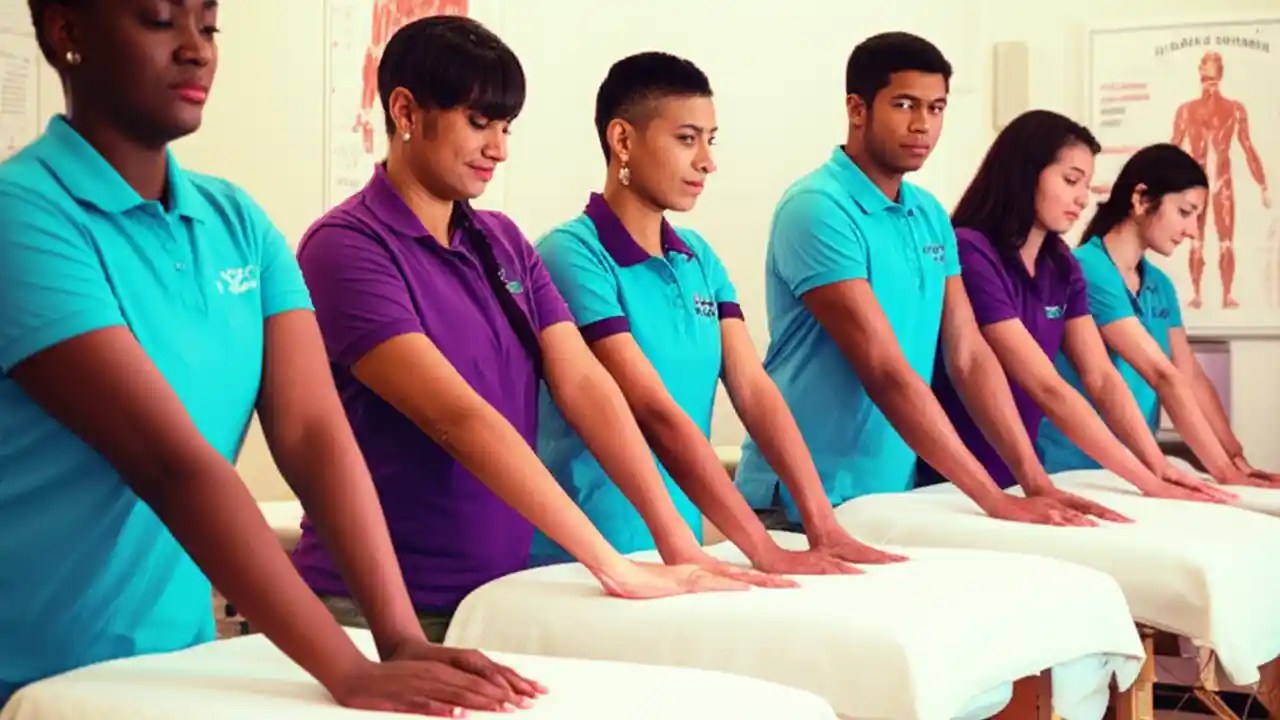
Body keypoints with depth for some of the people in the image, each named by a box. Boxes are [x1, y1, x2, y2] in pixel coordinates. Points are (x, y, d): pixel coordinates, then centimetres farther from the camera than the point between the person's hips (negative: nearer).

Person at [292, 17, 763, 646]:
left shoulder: (504, 244, 8)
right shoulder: (346, 247, -13)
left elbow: (583, 383, -2)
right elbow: (456, 417, -22)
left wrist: (678, 541, -13)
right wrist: (611, 566, -28)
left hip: (501, 593, 6)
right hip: (379, 606, -5)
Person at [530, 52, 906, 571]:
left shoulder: (699, 260, 9)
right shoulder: (573, 256, -14)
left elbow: (754, 391, 2)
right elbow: (656, 413, -21)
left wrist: (822, 526, -9)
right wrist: (766, 551, -24)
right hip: (586, 560, -6)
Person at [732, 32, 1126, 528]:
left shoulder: (930, 216, 8)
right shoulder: (817, 209, -16)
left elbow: (969, 356, 7)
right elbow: (884, 372, -22)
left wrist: (1036, 482, -3)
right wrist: (994, 500, -23)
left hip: (893, 492, 7)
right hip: (805, 497, -7)